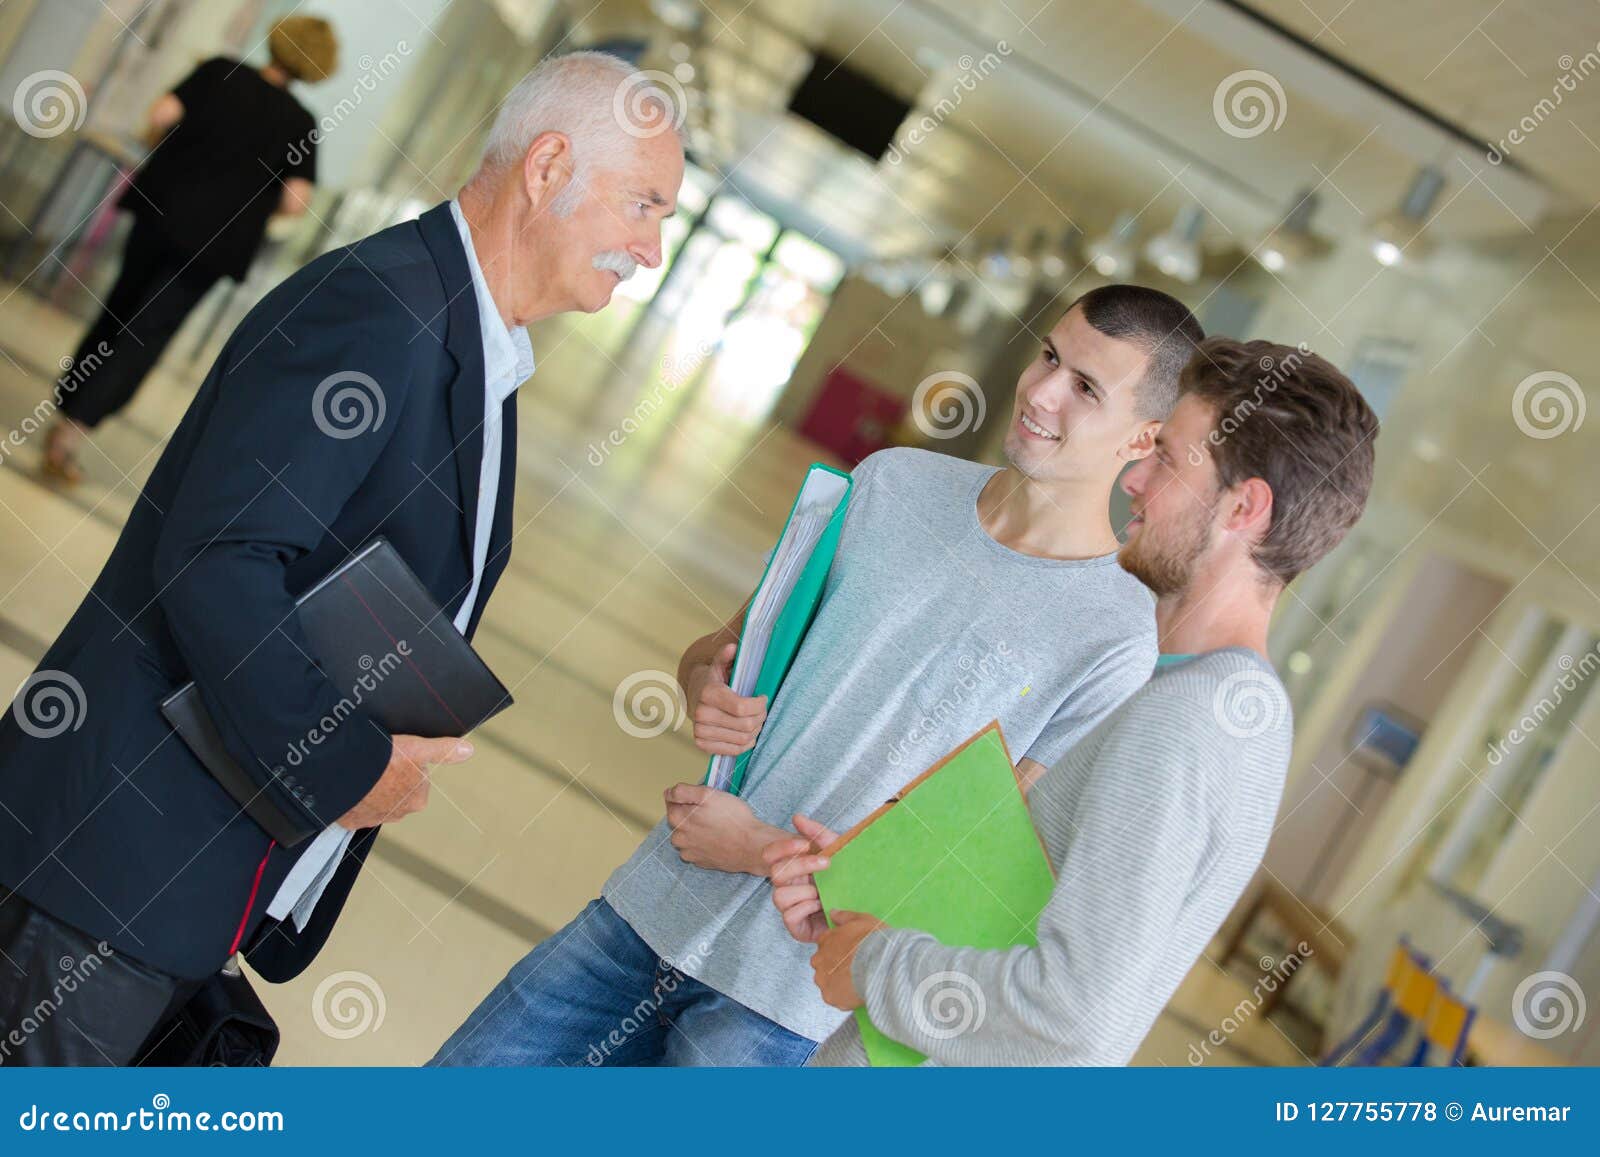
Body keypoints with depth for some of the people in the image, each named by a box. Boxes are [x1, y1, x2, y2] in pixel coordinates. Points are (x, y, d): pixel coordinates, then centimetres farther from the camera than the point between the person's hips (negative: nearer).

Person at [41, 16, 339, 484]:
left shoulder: (221, 72, 1)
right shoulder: (299, 123, -2)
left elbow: (161, 115, -8)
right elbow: (295, 201, -10)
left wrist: (163, 159, 12)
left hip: (161, 207, 2)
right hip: (217, 239, -2)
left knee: (121, 311, 21)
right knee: (148, 334, 0)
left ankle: (67, 413, 30)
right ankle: (73, 429, -9)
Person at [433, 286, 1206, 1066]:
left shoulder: (1115, 641, -12)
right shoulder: (891, 481, 4)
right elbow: (724, 646, 14)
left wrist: (761, 850, -13)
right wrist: (706, 684, -11)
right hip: (653, 908, 5)